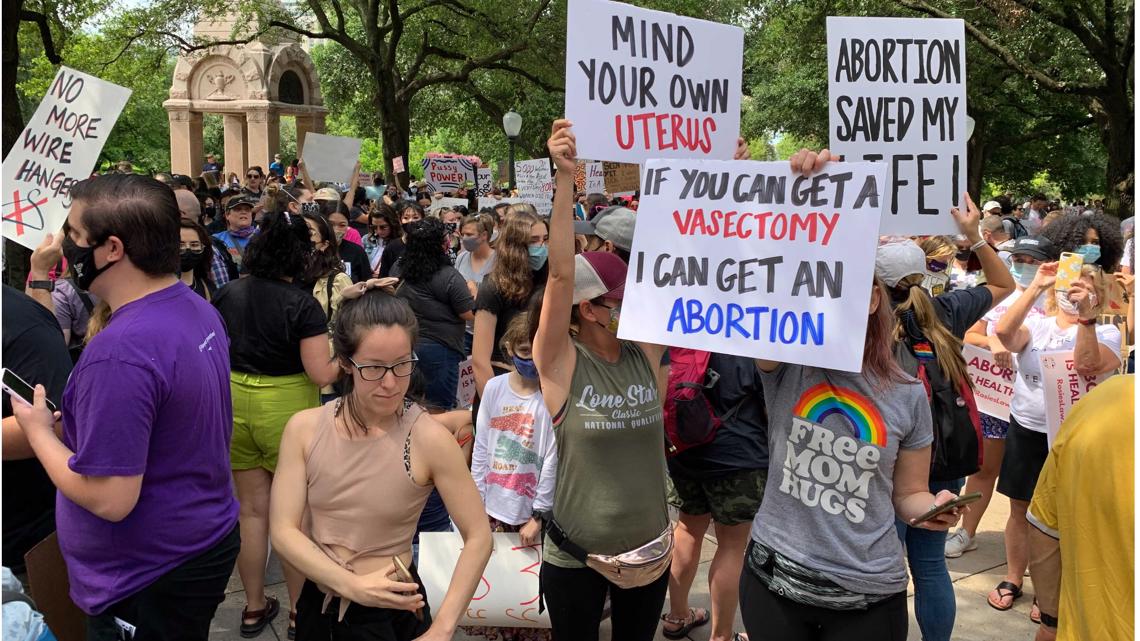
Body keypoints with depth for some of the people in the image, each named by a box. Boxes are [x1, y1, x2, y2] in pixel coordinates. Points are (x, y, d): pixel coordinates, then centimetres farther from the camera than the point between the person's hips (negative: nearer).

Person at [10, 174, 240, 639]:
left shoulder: (120, 352, -29)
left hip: (151, 578, -8)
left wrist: (38, 431, -12)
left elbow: (110, 500, -27)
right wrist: (70, 418, 8)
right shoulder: (198, 309, 0)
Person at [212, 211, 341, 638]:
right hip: (287, 410, -4)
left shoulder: (228, 294, 0)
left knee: (252, 509, 15)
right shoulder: (303, 305, -15)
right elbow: (322, 375, -18)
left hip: (236, 405, 5)